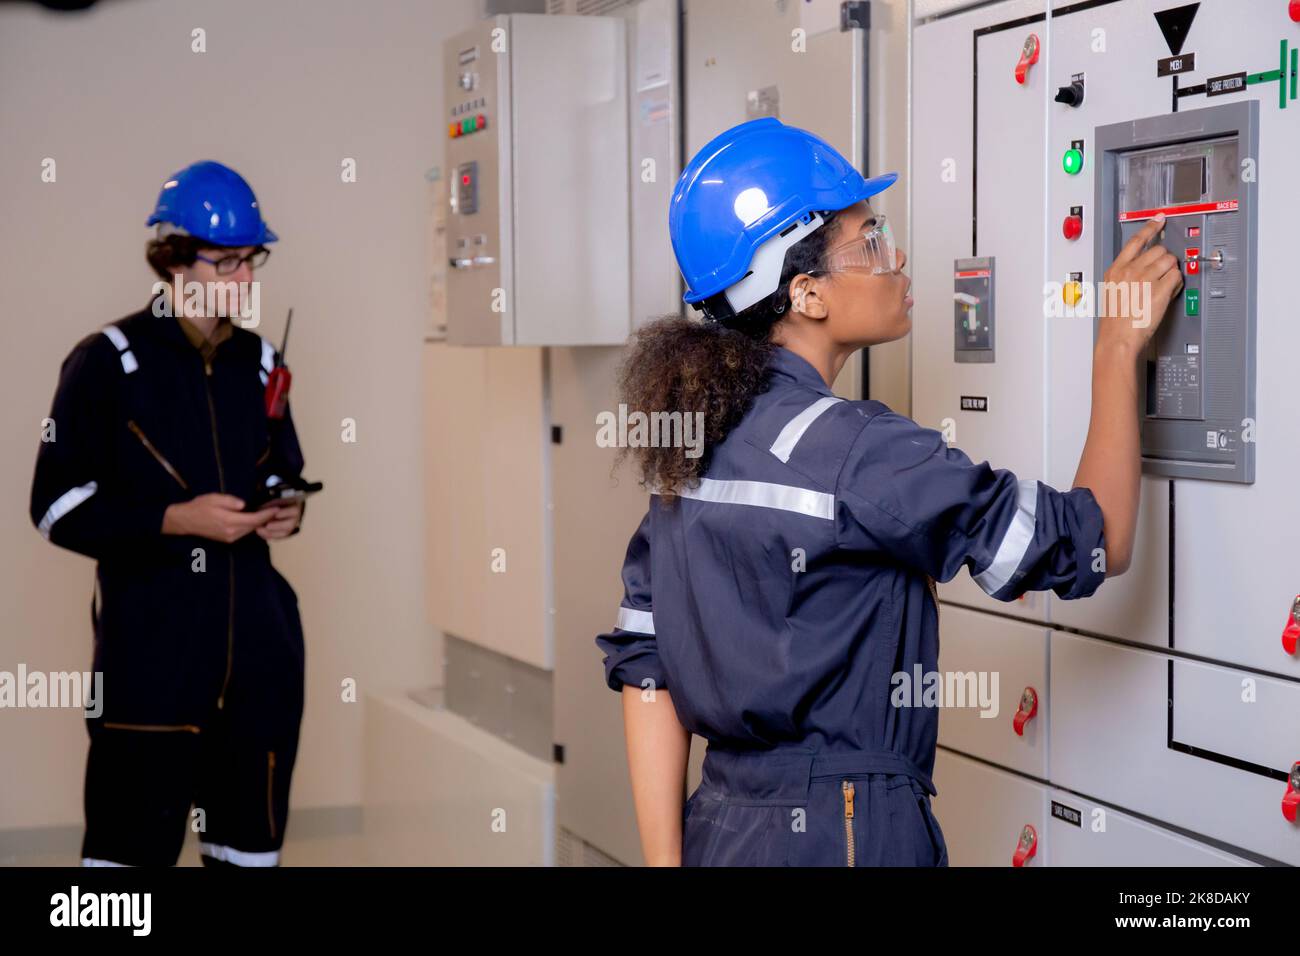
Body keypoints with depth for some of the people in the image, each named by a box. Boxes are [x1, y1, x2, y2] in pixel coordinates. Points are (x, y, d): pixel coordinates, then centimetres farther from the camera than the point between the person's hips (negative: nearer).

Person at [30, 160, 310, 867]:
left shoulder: (259, 361, 11)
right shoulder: (107, 364, -7)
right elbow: (59, 508, -9)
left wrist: (285, 511, 3)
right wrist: (175, 520, -18)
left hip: (258, 641, 6)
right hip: (148, 648, -6)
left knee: (252, 839, 12)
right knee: (132, 840, -5)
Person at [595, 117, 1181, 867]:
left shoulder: (695, 438, 3)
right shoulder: (856, 452, -19)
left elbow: (644, 667, 3)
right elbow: (1095, 544, -13)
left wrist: (665, 857, 6)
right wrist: (1120, 345, -4)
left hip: (721, 825, 7)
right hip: (843, 834, -7)